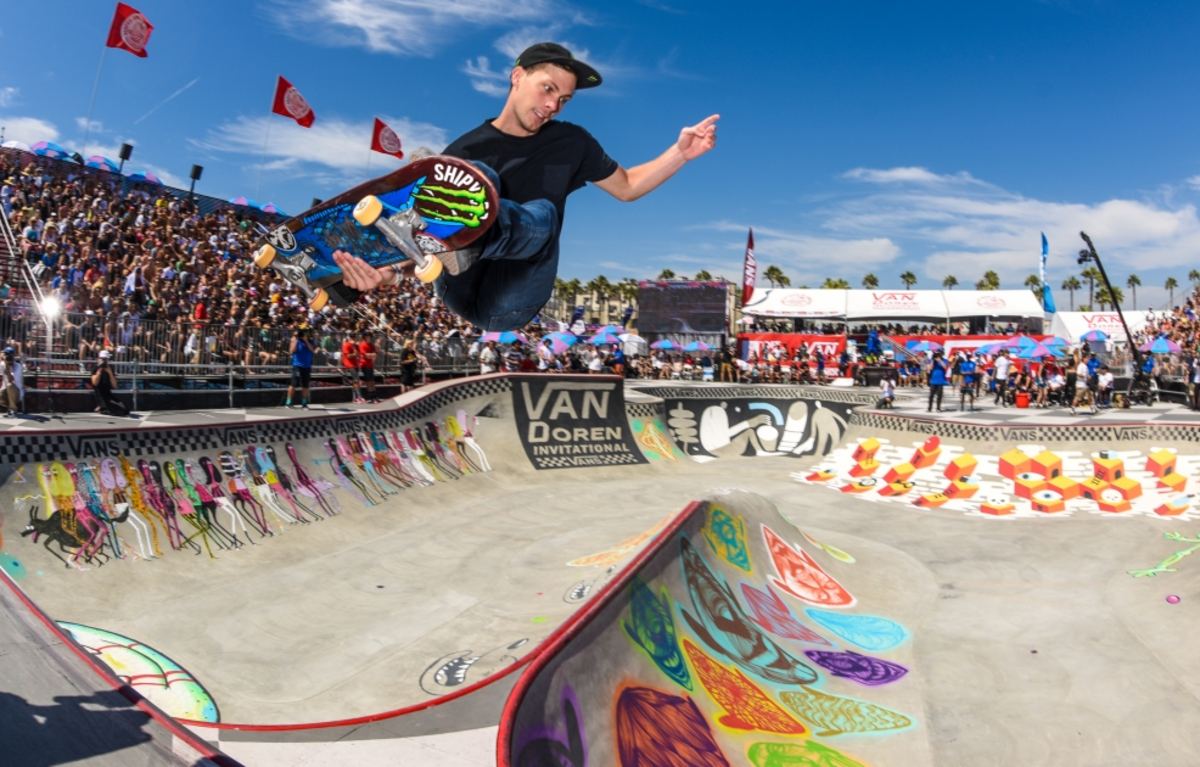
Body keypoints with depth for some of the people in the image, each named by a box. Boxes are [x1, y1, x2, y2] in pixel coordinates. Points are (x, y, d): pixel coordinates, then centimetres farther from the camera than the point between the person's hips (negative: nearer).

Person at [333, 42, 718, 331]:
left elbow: (626, 187, 23)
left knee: (542, 212, -26)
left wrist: (680, 153, 8)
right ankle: (459, 250, -54)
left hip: (510, 306, 1)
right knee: (479, 175, -18)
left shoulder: (573, 143, 11)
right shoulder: (465, 150, 3)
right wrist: (391, 270, -23)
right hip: (460, 290, -1)